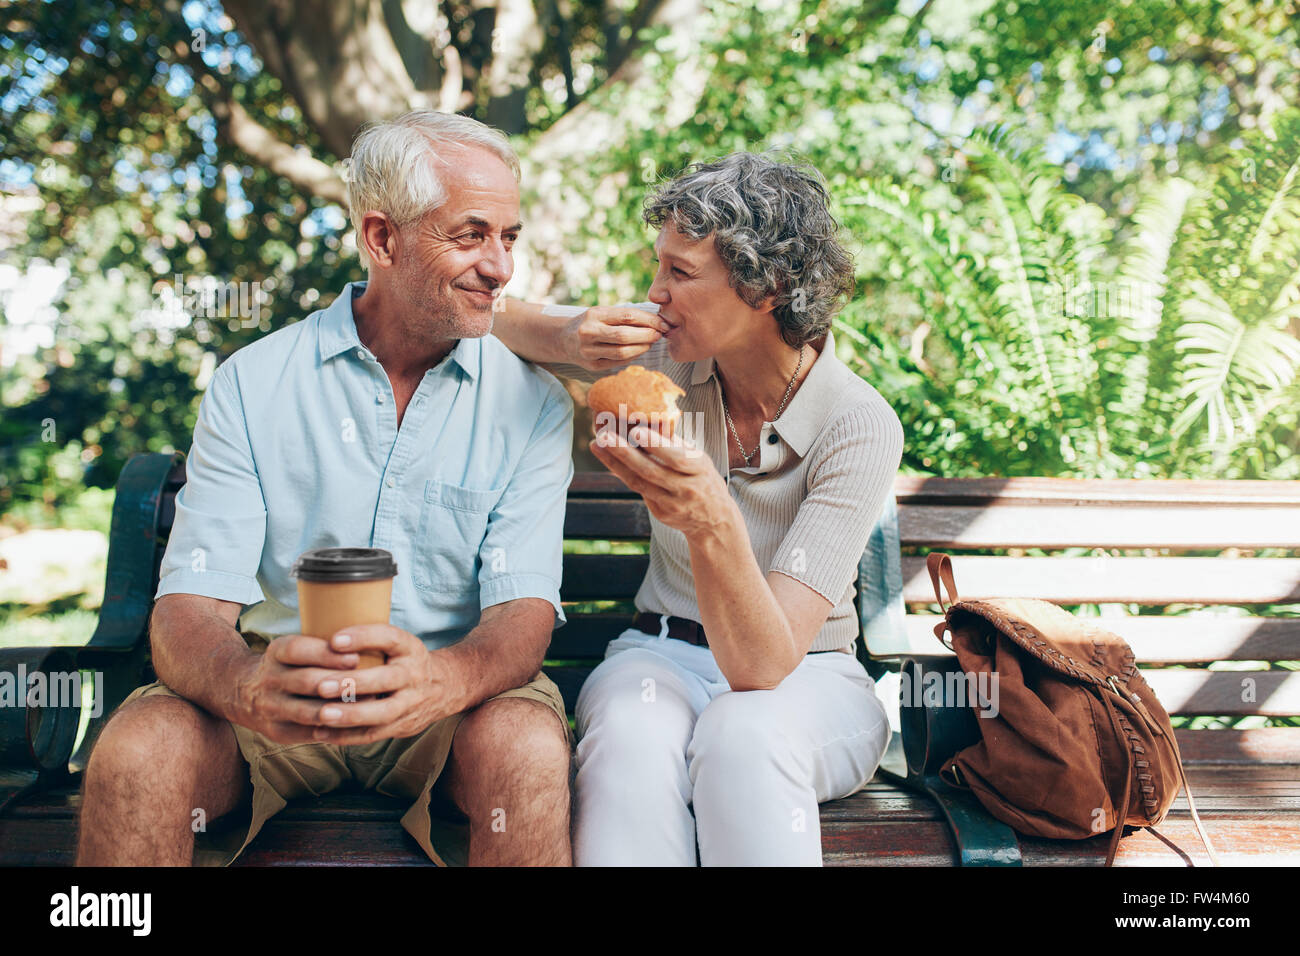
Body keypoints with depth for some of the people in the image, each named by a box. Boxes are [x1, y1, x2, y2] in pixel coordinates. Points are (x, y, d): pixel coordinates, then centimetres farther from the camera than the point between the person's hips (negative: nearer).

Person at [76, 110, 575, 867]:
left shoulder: (533, 404, -3)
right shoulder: (251, 383, -3)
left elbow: (524, 611, -12)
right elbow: (190, 608, -11)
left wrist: (443, 680, -37)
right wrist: (245, 685, -36)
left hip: (454, 693, 0)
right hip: (277, 695, 1)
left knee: (531, 751, -33)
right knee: (138, 752, -28)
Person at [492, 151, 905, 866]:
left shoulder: (861, 426, -20)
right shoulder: (669, 356, -8)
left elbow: (763, 663, -27)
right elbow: (496, 322, 6)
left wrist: (714, 525, -46)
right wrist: (570, 340, -17)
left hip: (808, 677, -2)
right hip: (662, 653, 3)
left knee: (744, 734, -38)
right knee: (629, 735, -34)